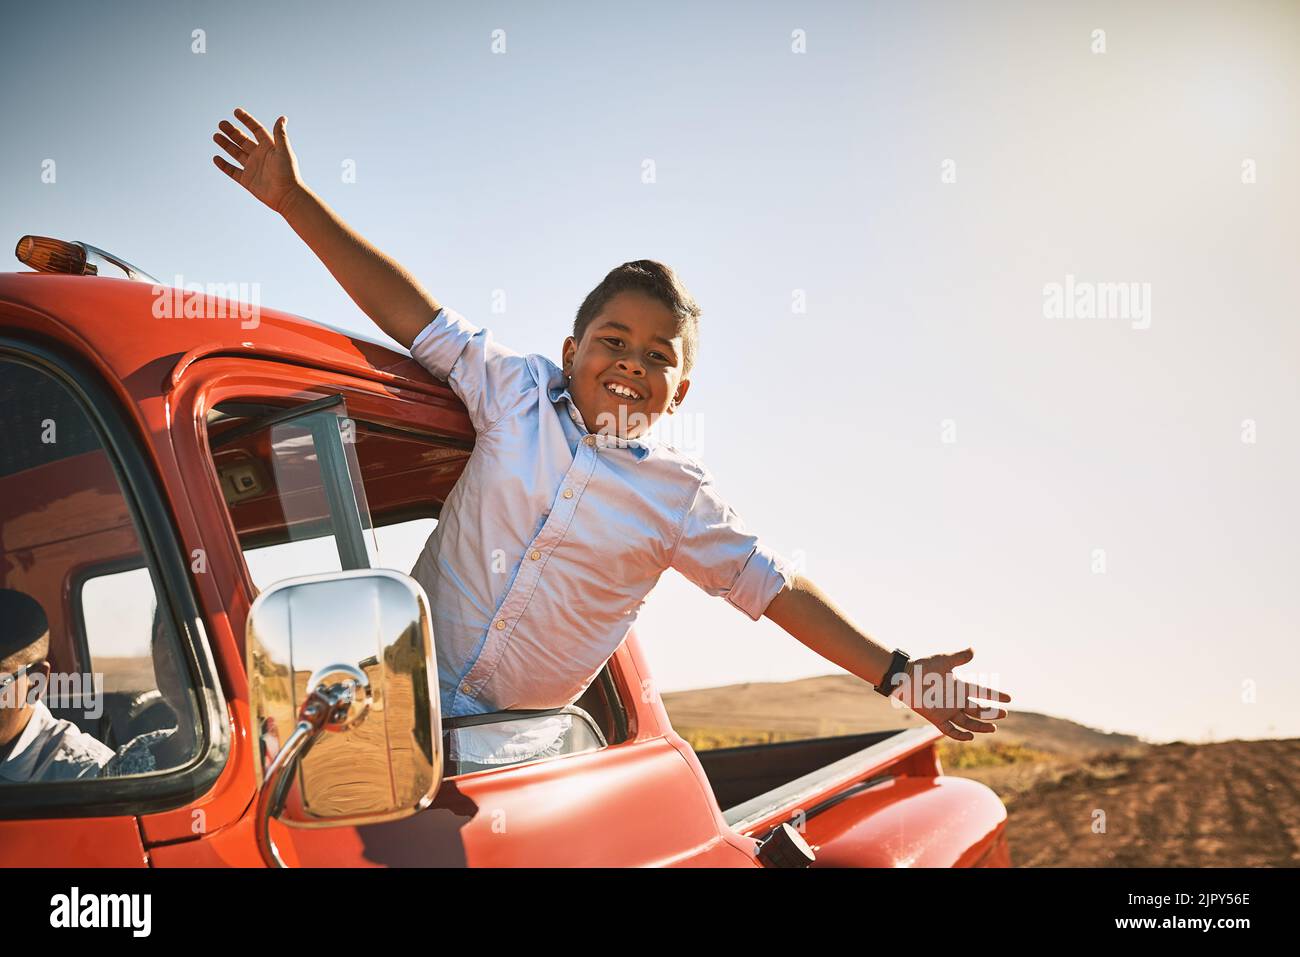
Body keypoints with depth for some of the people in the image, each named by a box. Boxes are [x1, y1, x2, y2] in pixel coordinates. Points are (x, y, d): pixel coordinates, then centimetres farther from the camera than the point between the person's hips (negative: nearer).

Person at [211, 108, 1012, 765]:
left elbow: (777, 589, 3)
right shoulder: (518, 392, 1)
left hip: (516, 742, 0)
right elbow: (414, 313, 1)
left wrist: (896, 675, 0)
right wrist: (296, 200, -3)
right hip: (407, 686, 0)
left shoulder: (681, 499, 0)